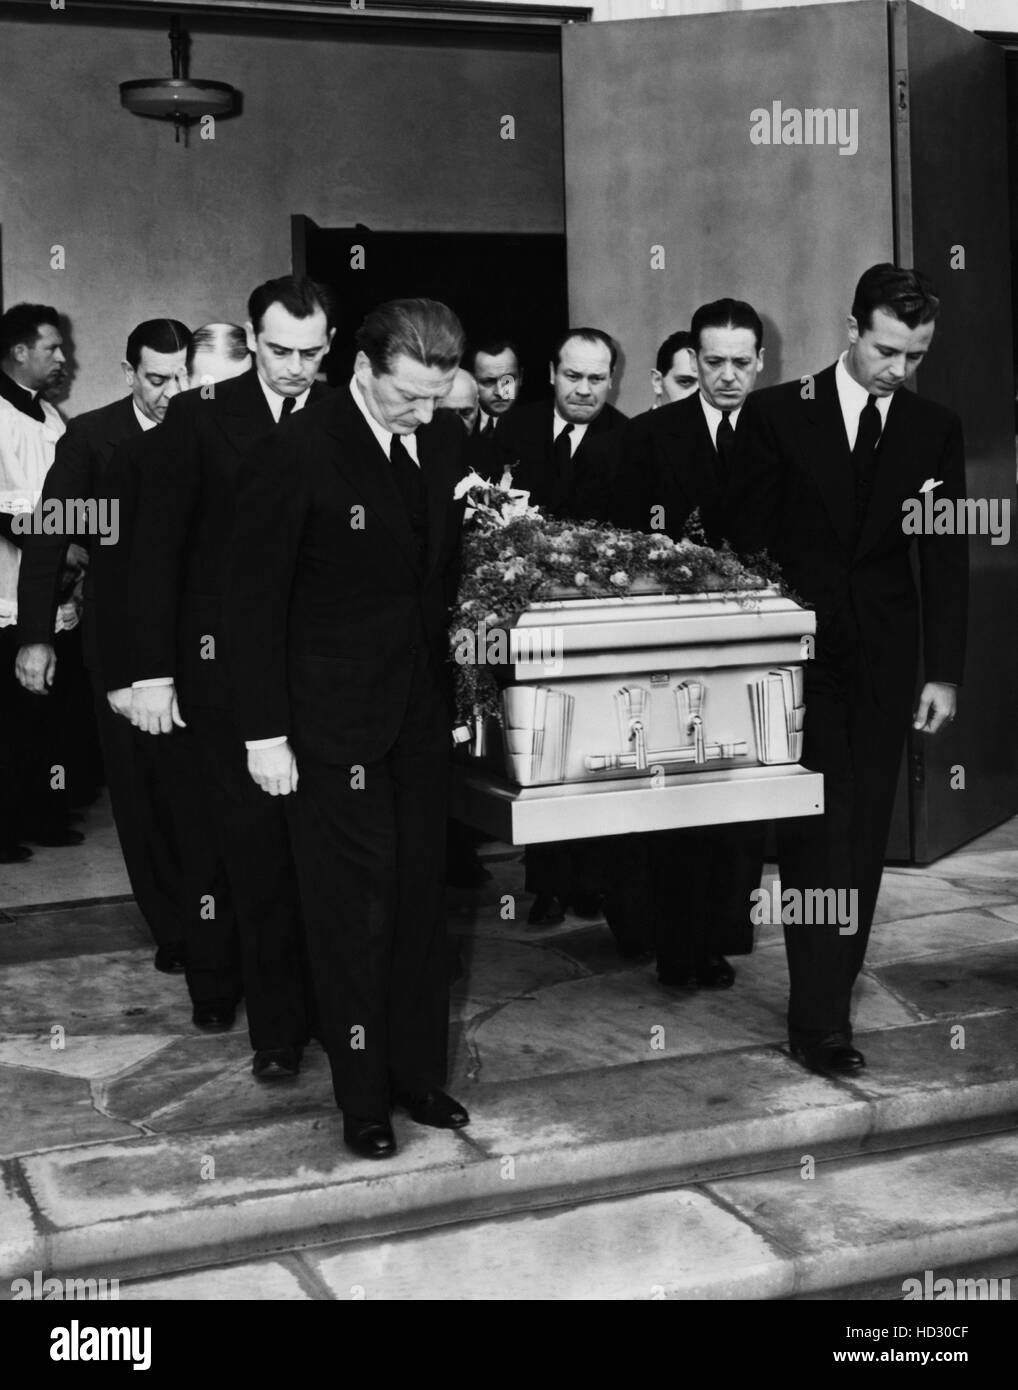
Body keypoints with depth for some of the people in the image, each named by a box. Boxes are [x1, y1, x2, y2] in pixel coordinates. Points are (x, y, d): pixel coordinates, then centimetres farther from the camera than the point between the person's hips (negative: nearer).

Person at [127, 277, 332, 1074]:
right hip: (228, 670, -1)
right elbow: (156, 547, -2)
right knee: (258, 849, 3)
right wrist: (152, 671, -7)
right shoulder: (199, 417, -1)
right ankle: (278, 1021, 16)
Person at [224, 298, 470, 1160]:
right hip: (336, 718, -5)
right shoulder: (296, 455, -14)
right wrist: (265, 732, -11)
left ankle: (421, 1075, 27)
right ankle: (363, 1098, 18)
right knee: (354, 909, 3)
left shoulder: (446, 441, 3)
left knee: (422, 897, 13)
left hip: (425, 709, 5)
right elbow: (256, 602, -10)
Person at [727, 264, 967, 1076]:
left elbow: (947, 560, 5)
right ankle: (821, 1019, -3)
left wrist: (943, 673, -1)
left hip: (884, 659, 3)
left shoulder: (937, 431, 6)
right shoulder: (777, 414, -1)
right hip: (799, 651, -3)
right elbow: (747, 541, 0)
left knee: (865, 829, 5)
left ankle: (831, 991, 19)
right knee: (821, 828, -7)